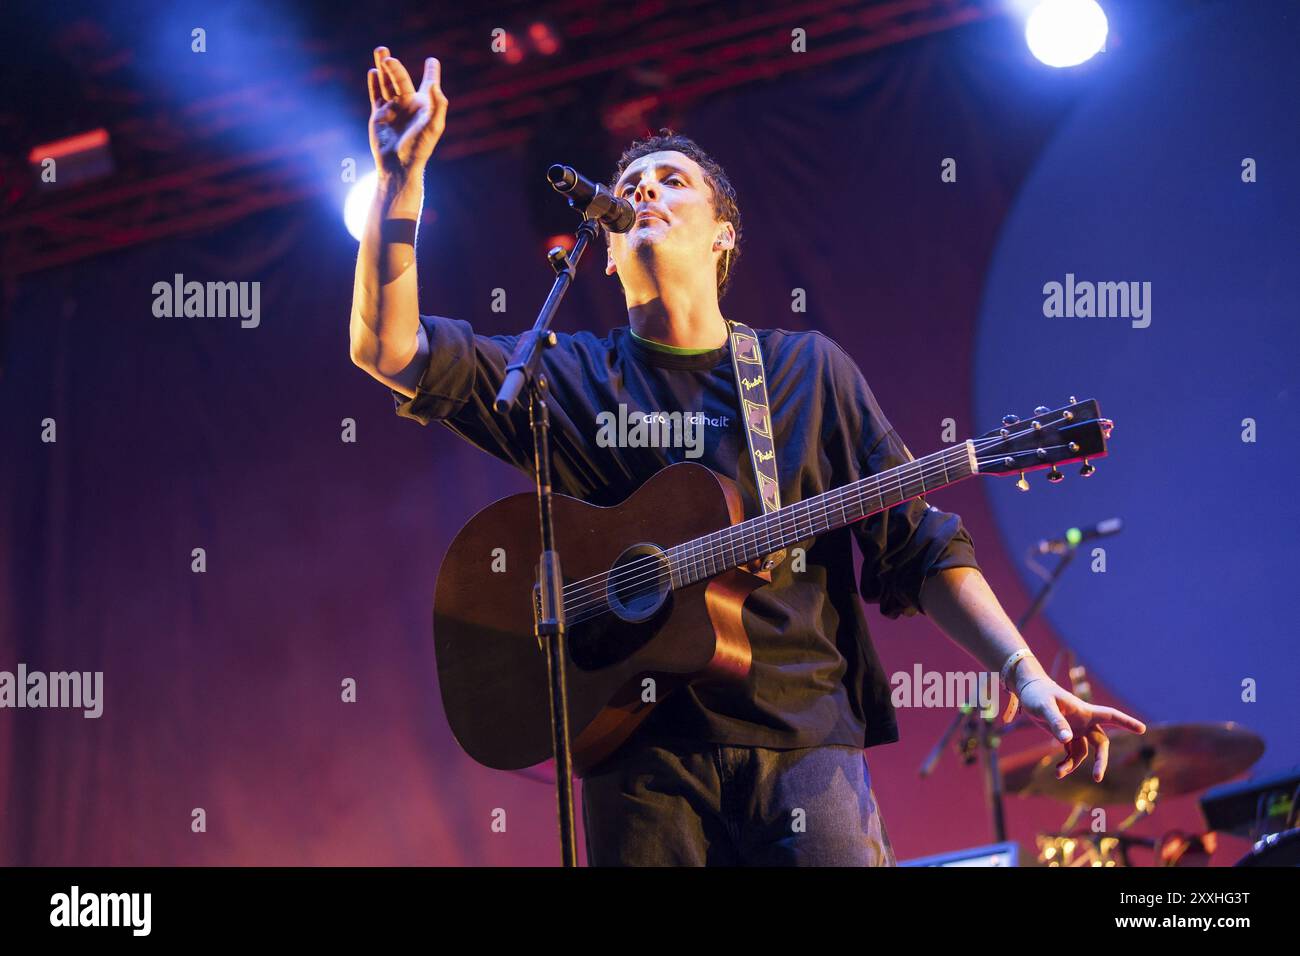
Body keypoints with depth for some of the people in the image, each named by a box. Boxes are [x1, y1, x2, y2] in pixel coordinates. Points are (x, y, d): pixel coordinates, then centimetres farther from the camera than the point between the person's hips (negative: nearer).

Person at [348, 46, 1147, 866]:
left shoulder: (807, 372, 10)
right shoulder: (571, 378, 9)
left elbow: (917, 549, 6)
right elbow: (390, 347, -2)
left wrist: (1024, 674, -5)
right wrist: (403, 174, -7)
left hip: (802, 743, 0)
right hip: (642, 760, 0)